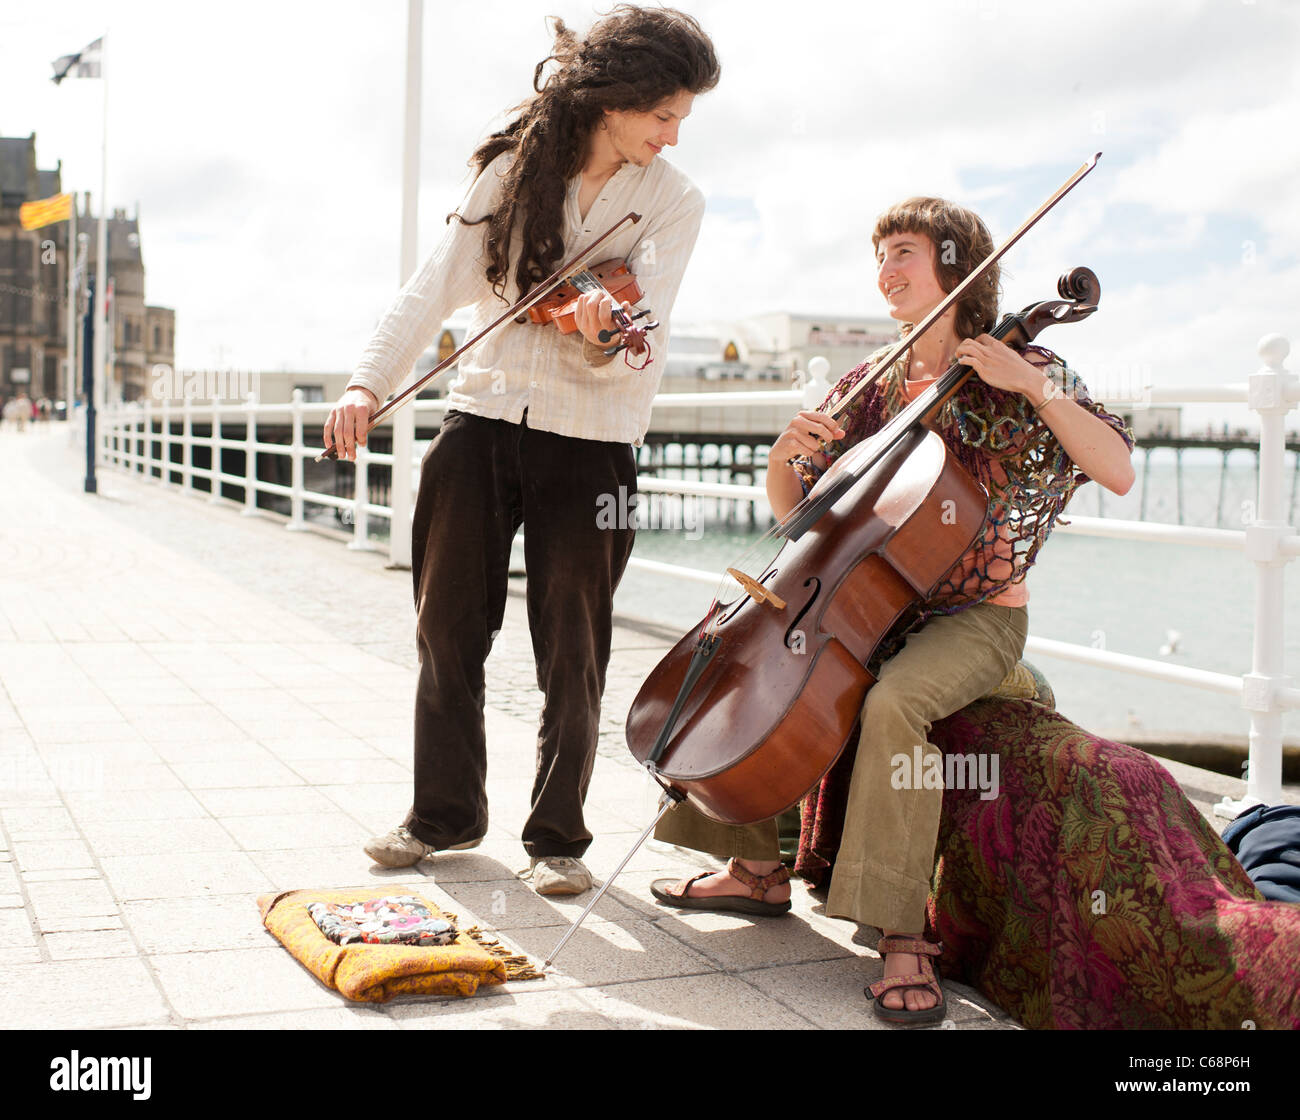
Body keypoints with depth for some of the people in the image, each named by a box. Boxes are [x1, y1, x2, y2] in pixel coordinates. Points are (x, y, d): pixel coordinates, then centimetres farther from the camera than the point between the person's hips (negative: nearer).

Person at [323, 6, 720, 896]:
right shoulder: (517, 166, 1)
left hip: (590, 439, -2)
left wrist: (603, 342, -37)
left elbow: (642, 348, -13)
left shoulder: (673, 201, -3)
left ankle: (558, 834, 17)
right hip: (484, 418, 2)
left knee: (572, 654, 0)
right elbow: (439, 286, -1)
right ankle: (446, 812, 27)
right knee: (449, 629, 9)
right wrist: (371, 384, -13)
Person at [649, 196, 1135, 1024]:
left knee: (894, 702, -36)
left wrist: (1035, 387, -23)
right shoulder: (871, 386, 9)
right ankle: (758, 870, 5)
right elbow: (792, 510, 11)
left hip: (977, 618, -6)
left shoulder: (1027, 374, -4)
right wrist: (786, 454, -10)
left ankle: (904, 936, -26)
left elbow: (1119, 473, -18)